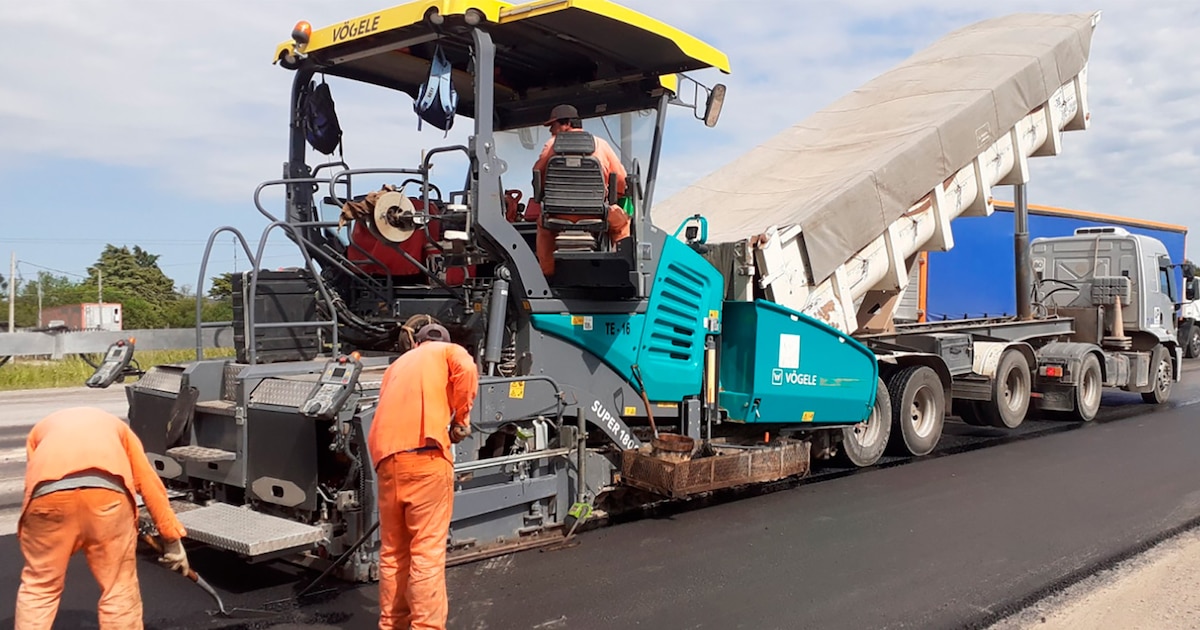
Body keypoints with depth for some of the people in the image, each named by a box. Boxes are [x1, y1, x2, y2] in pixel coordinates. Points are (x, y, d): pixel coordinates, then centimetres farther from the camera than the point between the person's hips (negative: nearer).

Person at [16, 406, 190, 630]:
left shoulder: (39, 429, 39)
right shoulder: (116, 426, 38)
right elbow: (150, 484, 31)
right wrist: (172, 538, 33)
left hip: (48, 492, 1)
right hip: (107, 489, 0)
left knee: (38, 588, 20)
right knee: (119, 590, 13)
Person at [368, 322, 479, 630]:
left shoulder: (397, 365, 33)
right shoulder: (448, 351, 17)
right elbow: (467, 370, -5)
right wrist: (460, 417, 5)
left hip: (386, 457, 5)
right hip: (424, 454, -5)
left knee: (393, 550, 15)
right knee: (428, 550, -4)